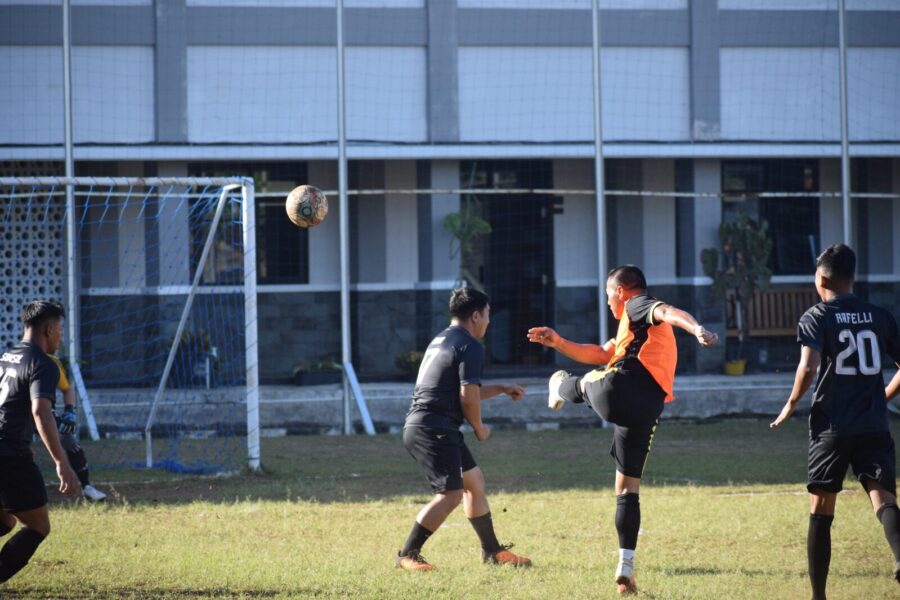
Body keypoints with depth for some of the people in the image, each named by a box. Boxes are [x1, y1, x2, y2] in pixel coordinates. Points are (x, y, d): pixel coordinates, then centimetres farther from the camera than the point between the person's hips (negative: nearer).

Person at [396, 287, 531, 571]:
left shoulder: (441, 341, 22)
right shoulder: (470, 346, -9)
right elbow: (468, 398, -15)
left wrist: (501, 389, 34)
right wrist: (479, 428, 2)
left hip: (419, 427, 11)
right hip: (434, 429, -11)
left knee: (474, 480, 18)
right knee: (451, 494, -14)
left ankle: (492, 551, 26)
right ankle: (408, 554, -11)